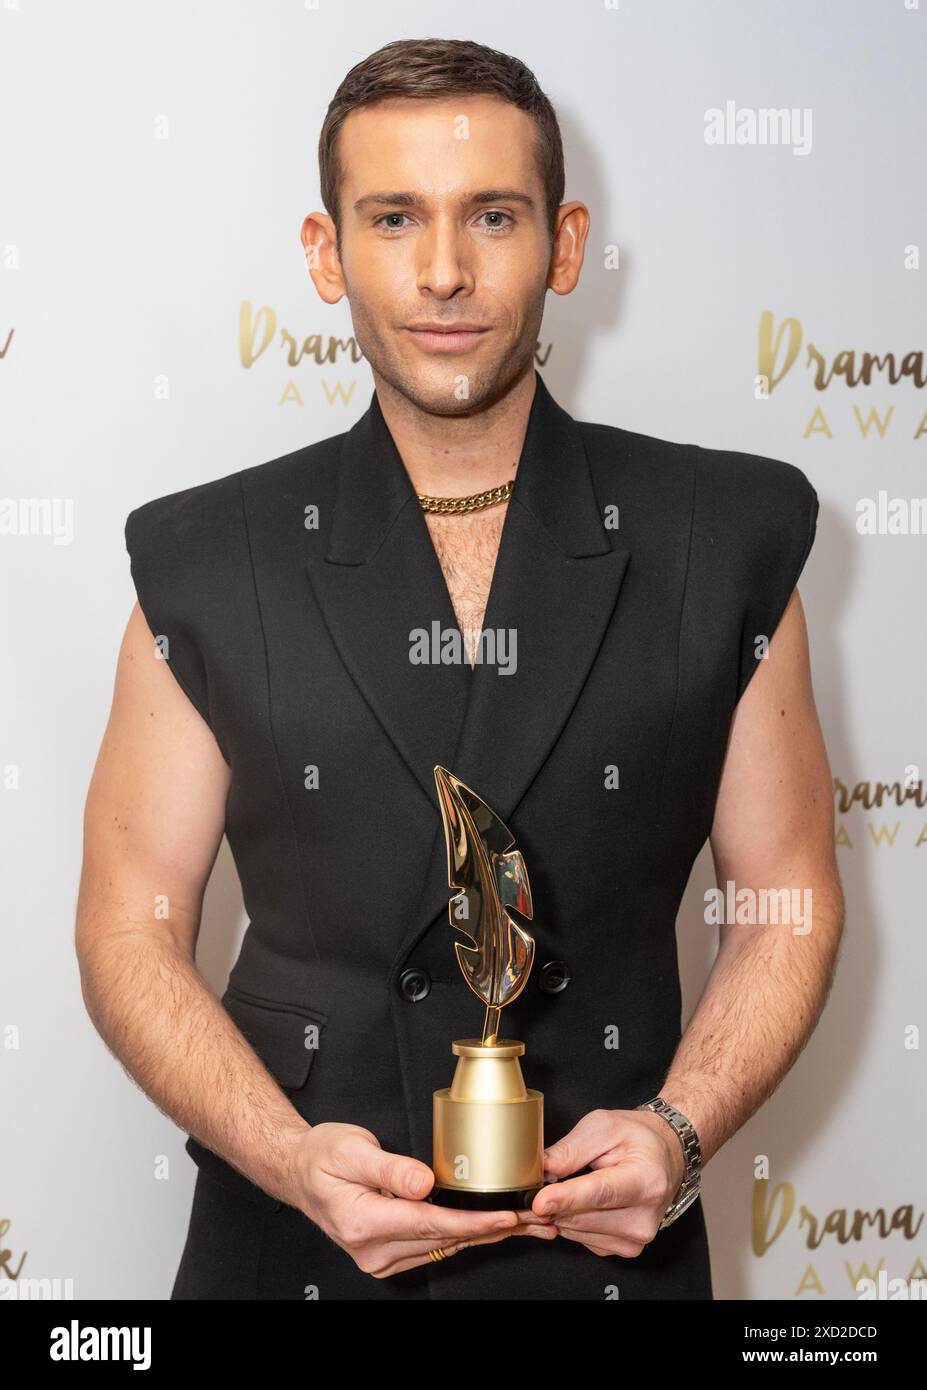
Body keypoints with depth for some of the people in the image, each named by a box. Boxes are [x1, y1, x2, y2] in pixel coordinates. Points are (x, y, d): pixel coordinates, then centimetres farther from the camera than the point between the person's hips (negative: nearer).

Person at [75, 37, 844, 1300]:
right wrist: (297, 1160, -15)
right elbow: (132, 926, -1)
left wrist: (680, 1131, -14)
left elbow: (787, 903, 2)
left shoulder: (726, 541, -4)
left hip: (606, 1242, 0)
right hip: (289, 1242, 0)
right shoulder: (206, 566, -4)